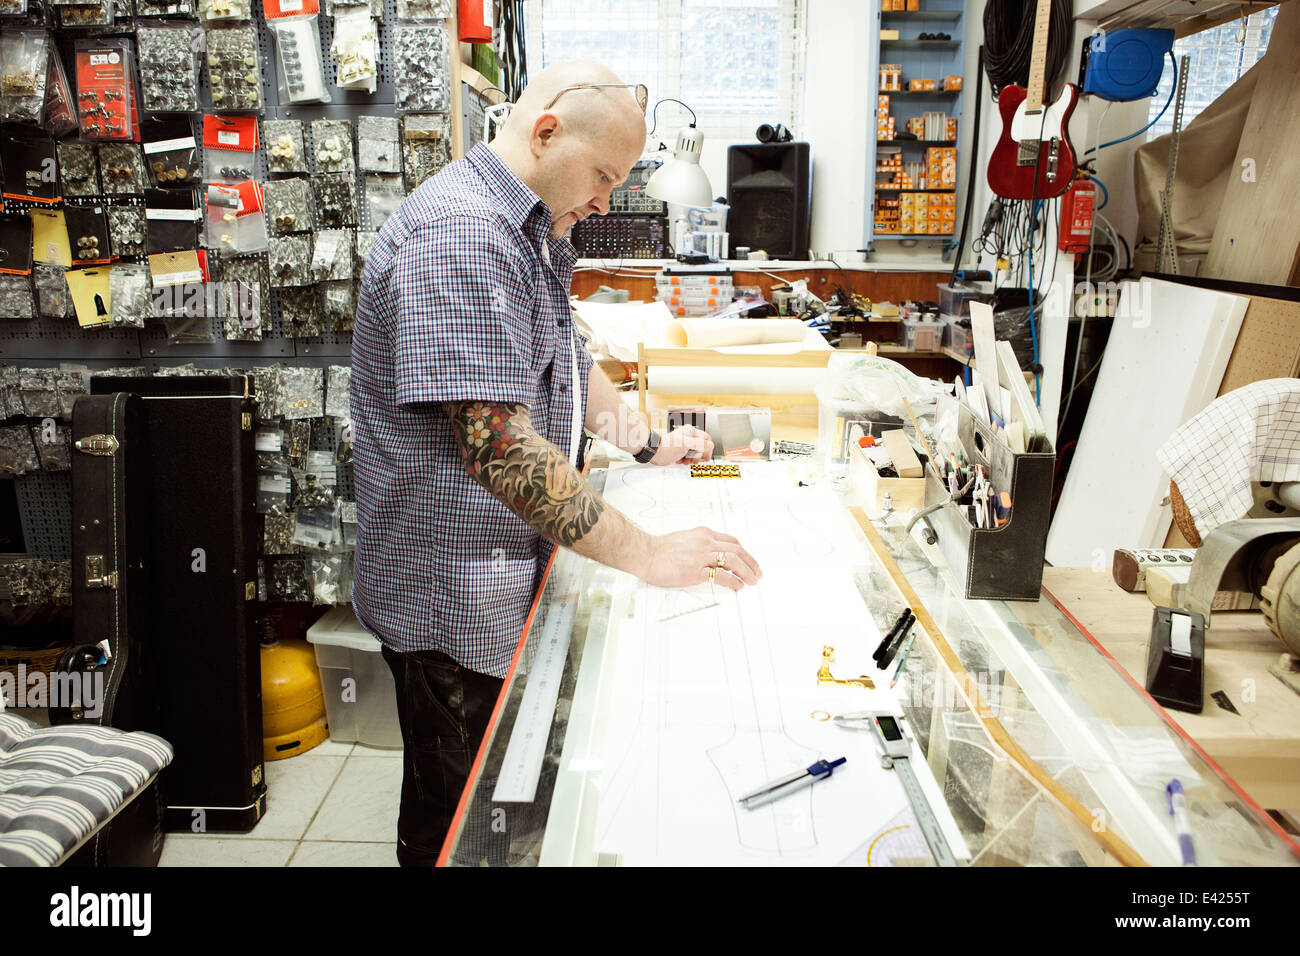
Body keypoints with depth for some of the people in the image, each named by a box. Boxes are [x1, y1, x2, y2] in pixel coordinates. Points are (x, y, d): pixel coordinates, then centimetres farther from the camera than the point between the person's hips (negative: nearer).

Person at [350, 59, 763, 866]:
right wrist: (646, 554, -27)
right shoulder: (460, 234, -23)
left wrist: (649, 445, 15)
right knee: (458, 824, 8)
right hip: (457, 603, -9)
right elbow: (497, 445, -30)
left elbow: (565, 361, 26)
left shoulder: (529, 235, 12)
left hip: (509, 584, 9)